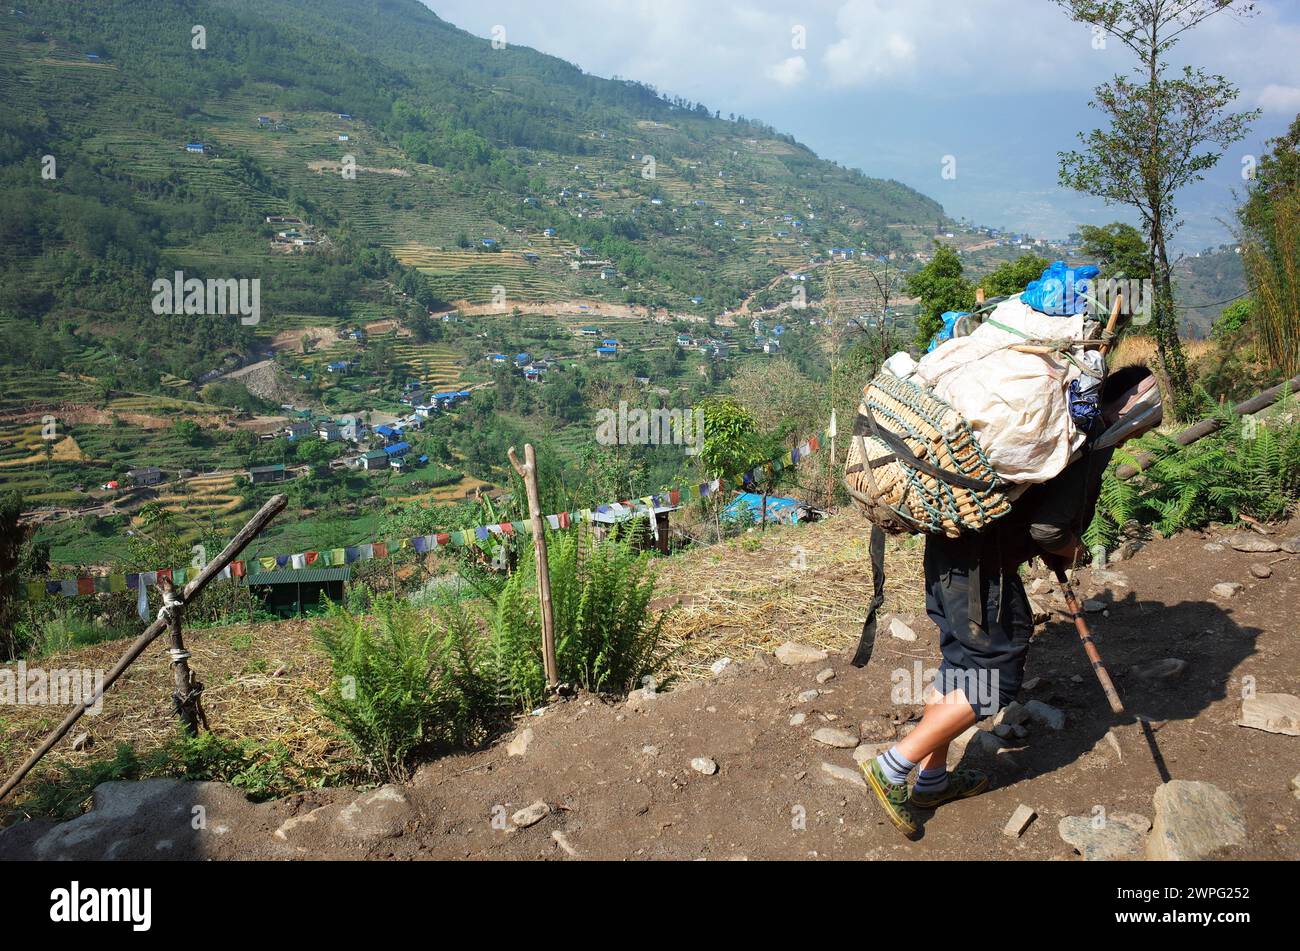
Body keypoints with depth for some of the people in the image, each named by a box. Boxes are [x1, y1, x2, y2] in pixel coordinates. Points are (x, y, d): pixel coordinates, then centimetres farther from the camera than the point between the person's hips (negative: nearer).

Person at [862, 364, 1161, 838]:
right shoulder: (1093, 442, -14)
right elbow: (1048, 529, -21)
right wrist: (1072, 549, 1)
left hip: (948, 538, 10)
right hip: (982, 562, -10)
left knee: (961, 661, 20)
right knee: (994, 675, 4)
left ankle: (932, 778, 33)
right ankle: (893, 767, 6)